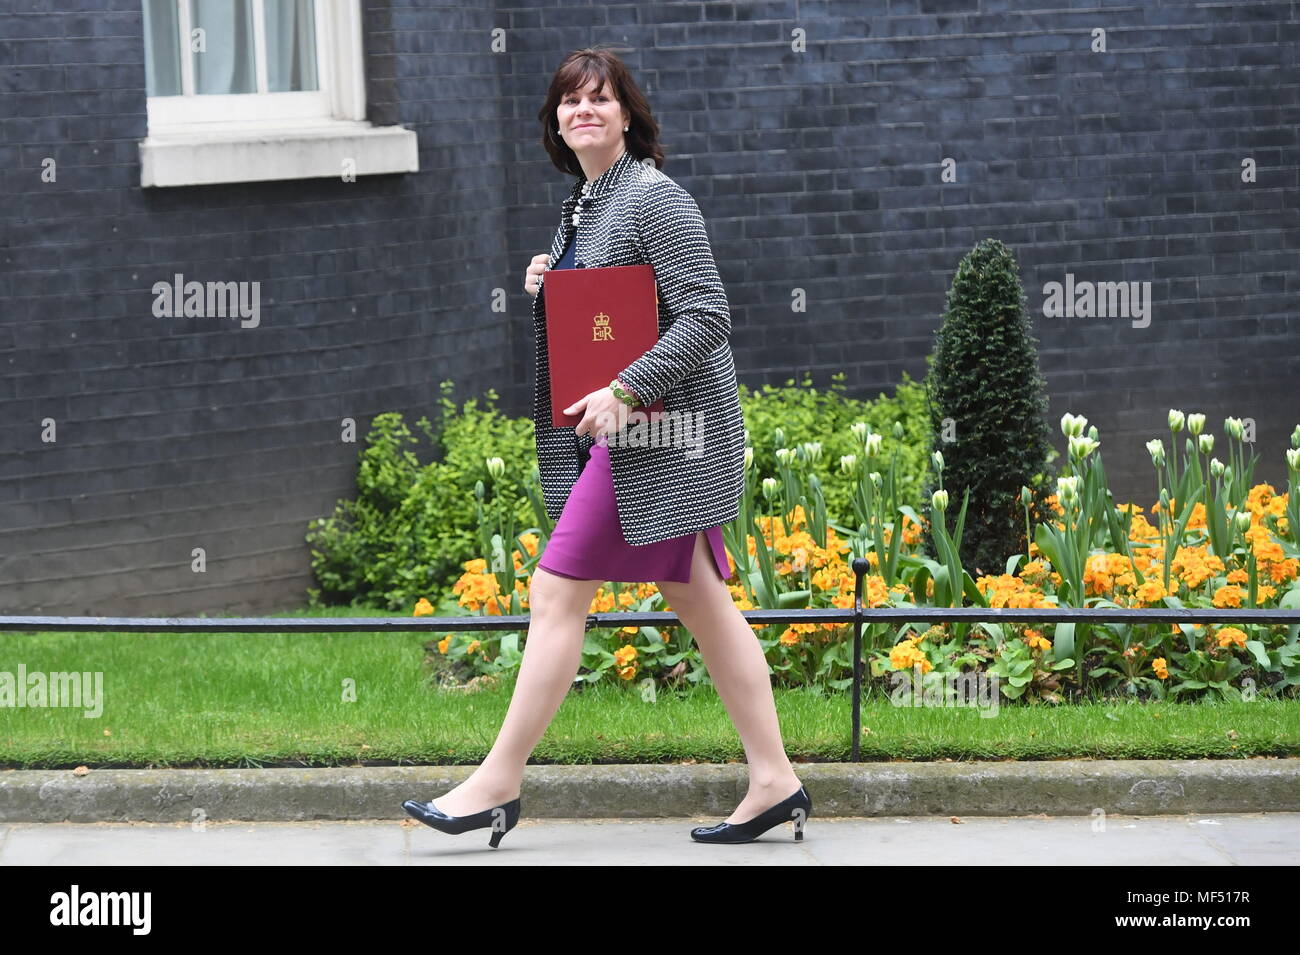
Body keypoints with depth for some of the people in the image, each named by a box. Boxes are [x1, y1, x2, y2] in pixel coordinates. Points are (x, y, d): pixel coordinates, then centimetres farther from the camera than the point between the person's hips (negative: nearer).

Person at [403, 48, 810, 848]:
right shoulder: (580, 207, 17)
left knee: (558, 592, -8)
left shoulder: (654, 198, -12)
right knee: (701, 599, 8)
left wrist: (624, 392, -24)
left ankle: (499, 784, -4)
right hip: (623, 430, 10)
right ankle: (775, 782, 9)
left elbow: (705, 316, -19)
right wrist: (544, 294, 5)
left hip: (655, 426, -10)